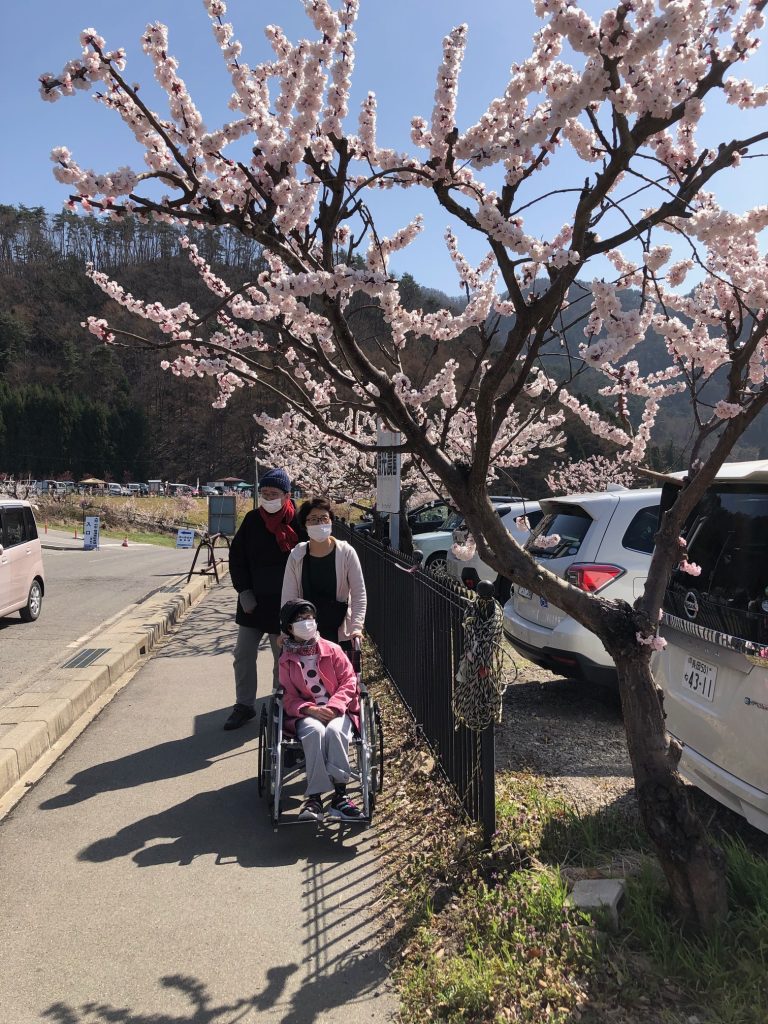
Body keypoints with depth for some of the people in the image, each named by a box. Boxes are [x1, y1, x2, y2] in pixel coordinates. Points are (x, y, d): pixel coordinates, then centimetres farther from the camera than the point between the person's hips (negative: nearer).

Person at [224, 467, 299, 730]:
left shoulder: (296, 523, -11)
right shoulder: (252, 519, -1)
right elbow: (236, 556, 5)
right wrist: (244, 592, -4)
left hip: (283, 605, -4)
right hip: (252, 601, 4)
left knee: (283, 659, 8)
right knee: (243, 655, 9)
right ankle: (244, 706, 25)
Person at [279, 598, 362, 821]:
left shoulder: (332, 650, 8)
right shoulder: (286, 660, 9)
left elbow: (349, 681, 3)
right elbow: (289, 697, 5)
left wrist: (333, 707, -14)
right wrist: (311, 710, -15)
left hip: (337, 711, 0)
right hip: (305, 714, 0)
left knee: (335, 730, -35)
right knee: (315, 730, -35)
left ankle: (339, 793, -34)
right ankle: (314, 798, -38)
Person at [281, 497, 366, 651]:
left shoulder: (346, 553, -6)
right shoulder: (296, 556, -2)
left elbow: (359, 594, -6)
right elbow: (288, 596, -1)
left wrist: (356, 628, -16)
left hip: (339, 633, -1)